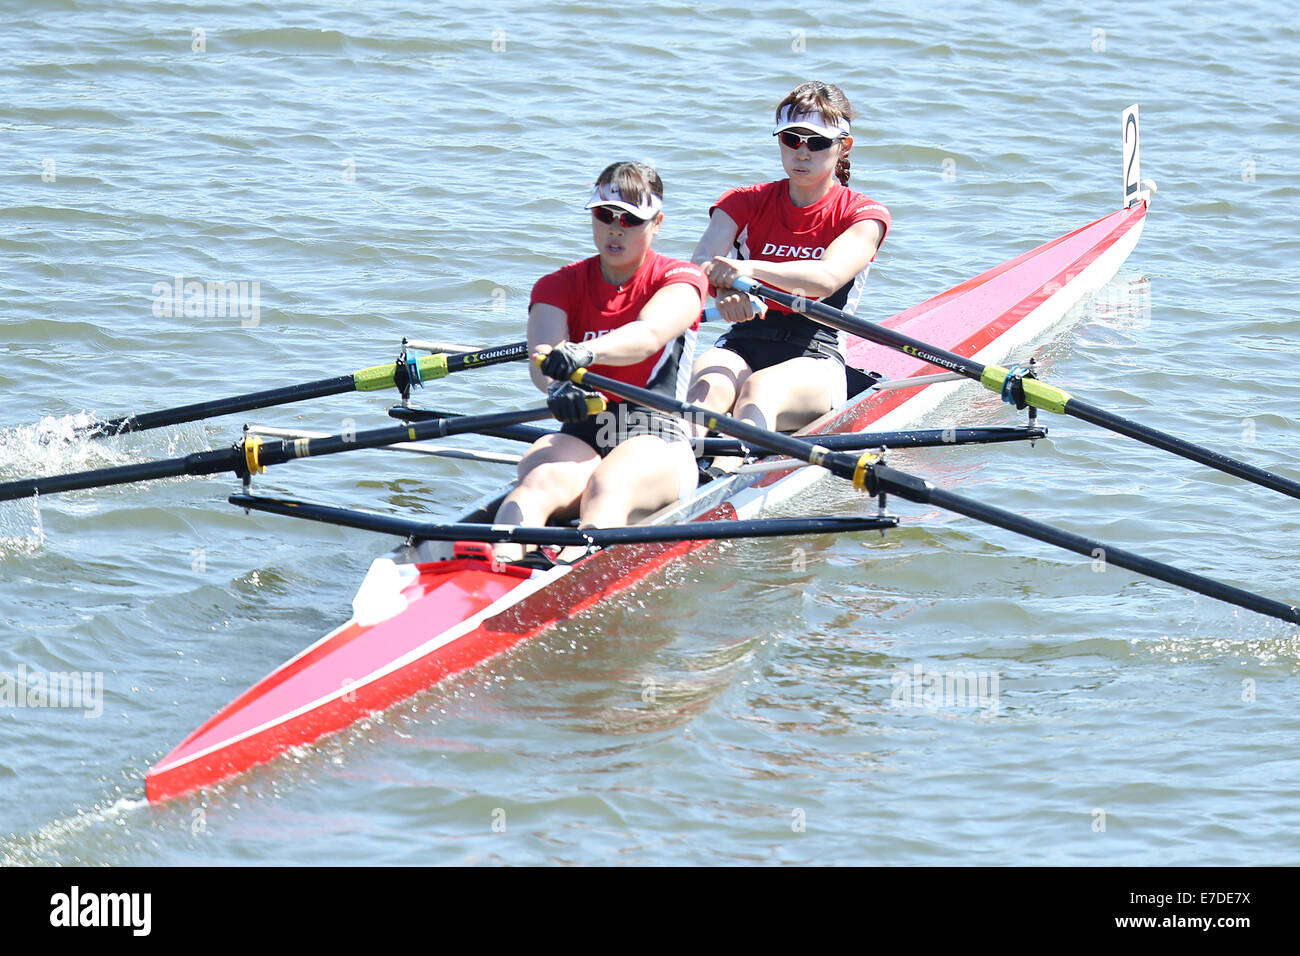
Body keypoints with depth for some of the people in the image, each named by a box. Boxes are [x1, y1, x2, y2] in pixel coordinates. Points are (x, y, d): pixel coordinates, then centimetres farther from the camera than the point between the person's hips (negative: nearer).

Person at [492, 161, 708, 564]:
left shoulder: (680, 279, 5)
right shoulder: (560, 285, 12)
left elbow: (650, 334, -20)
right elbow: (542, 354, -10)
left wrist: (586, 353, -42)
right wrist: (556, 384, -37)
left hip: (656, 444, -3)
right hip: (579, 440, 3)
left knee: (608, 486, -37)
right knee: (542, 480, -33)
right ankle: (497, 566, -65)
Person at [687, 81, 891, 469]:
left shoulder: (864, 215, 4)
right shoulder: (745, 203, 12)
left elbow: (827, 278, -18)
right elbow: (699, 266, -7)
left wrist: (751, 269, -37)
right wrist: (723, 290, -34)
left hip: (814, 356, -2)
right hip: (742, 346, 2)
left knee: (760, 389, -37)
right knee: (708, 386, -34)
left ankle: (724, 474, -66)